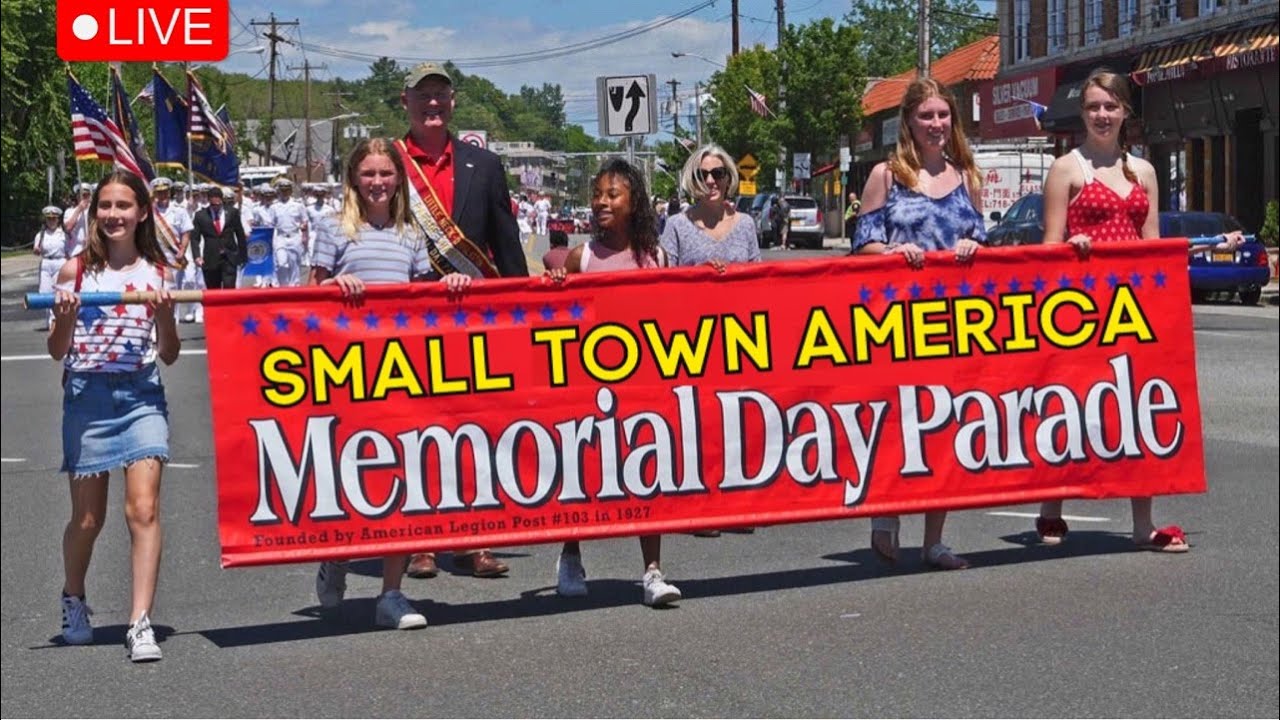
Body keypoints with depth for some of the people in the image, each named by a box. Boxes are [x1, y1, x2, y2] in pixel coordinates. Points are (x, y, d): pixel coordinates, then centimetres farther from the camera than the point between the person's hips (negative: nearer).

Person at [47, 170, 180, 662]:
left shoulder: (156, 272, 6)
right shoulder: (76, 271, 3)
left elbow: (169, 355, 7)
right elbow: (57, 351, 4)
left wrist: (164, 313, -11)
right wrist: (65, 316, -15)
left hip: (141, 396, 0)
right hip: (86, 397, 0)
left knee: (143, 508, -13)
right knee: (88, 517, 9)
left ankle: (141, 622, -12)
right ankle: (73, 600, 36)